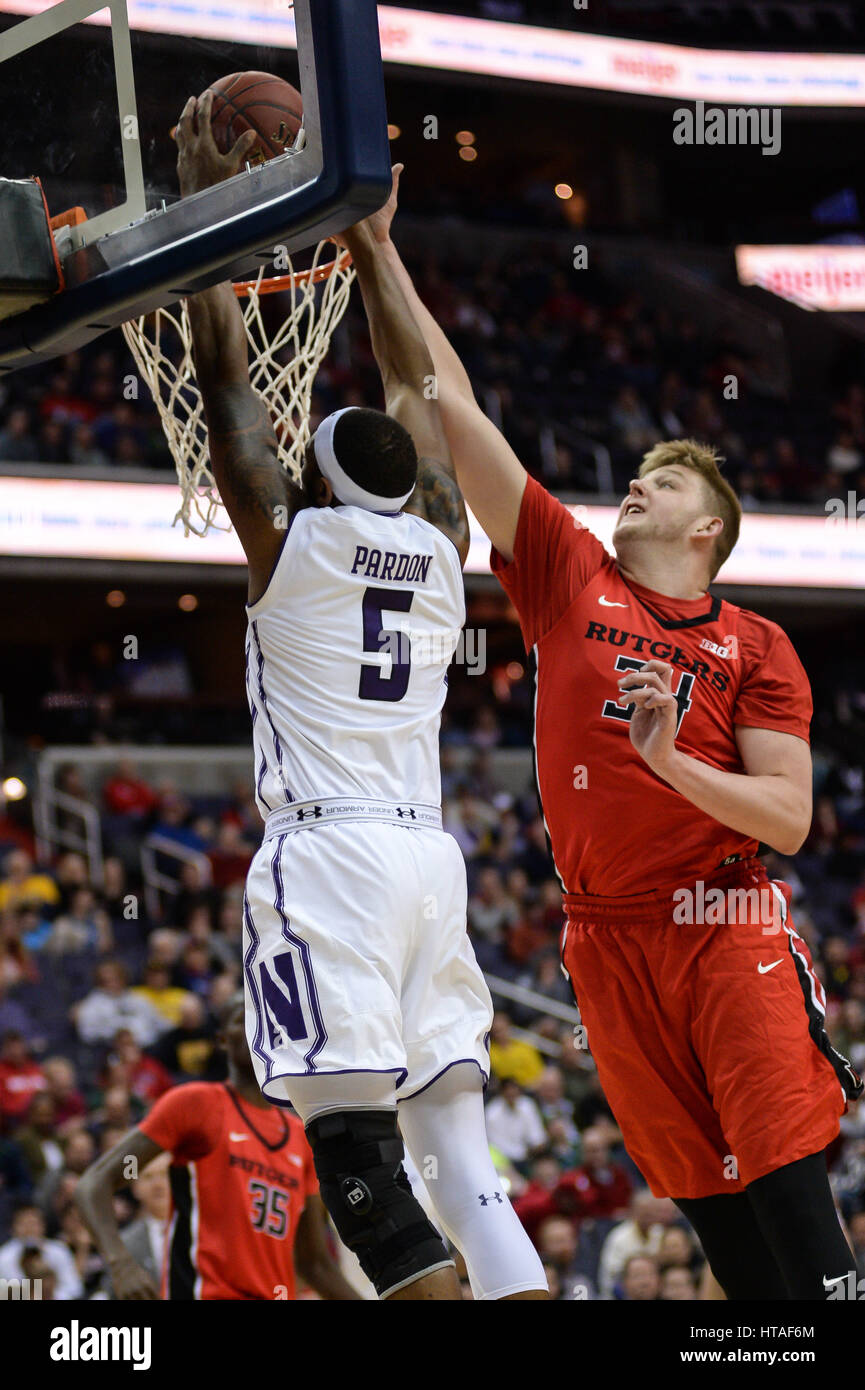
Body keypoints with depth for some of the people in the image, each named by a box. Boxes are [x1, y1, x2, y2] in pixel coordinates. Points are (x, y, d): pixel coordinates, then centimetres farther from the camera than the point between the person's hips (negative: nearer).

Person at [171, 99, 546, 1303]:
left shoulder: (288, 534, 0)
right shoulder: (442, 543, 13)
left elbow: (224, 377, 8)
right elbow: (415, 382, 26)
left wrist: (208, 205, 17)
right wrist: (361, 232, 35)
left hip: (327, 854, -6)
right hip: (431, 855, 6)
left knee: (357, 1159, -13)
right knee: (465, 1166, 6)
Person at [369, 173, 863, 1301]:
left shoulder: (756, 648, 5)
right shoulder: (569, 579, 10)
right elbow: (451, 402, 8)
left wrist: (671, 761, -17)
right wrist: (381, 249, 6)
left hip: (728, 929, -2)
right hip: (610, 941, 2)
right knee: (712, 1207, 2)